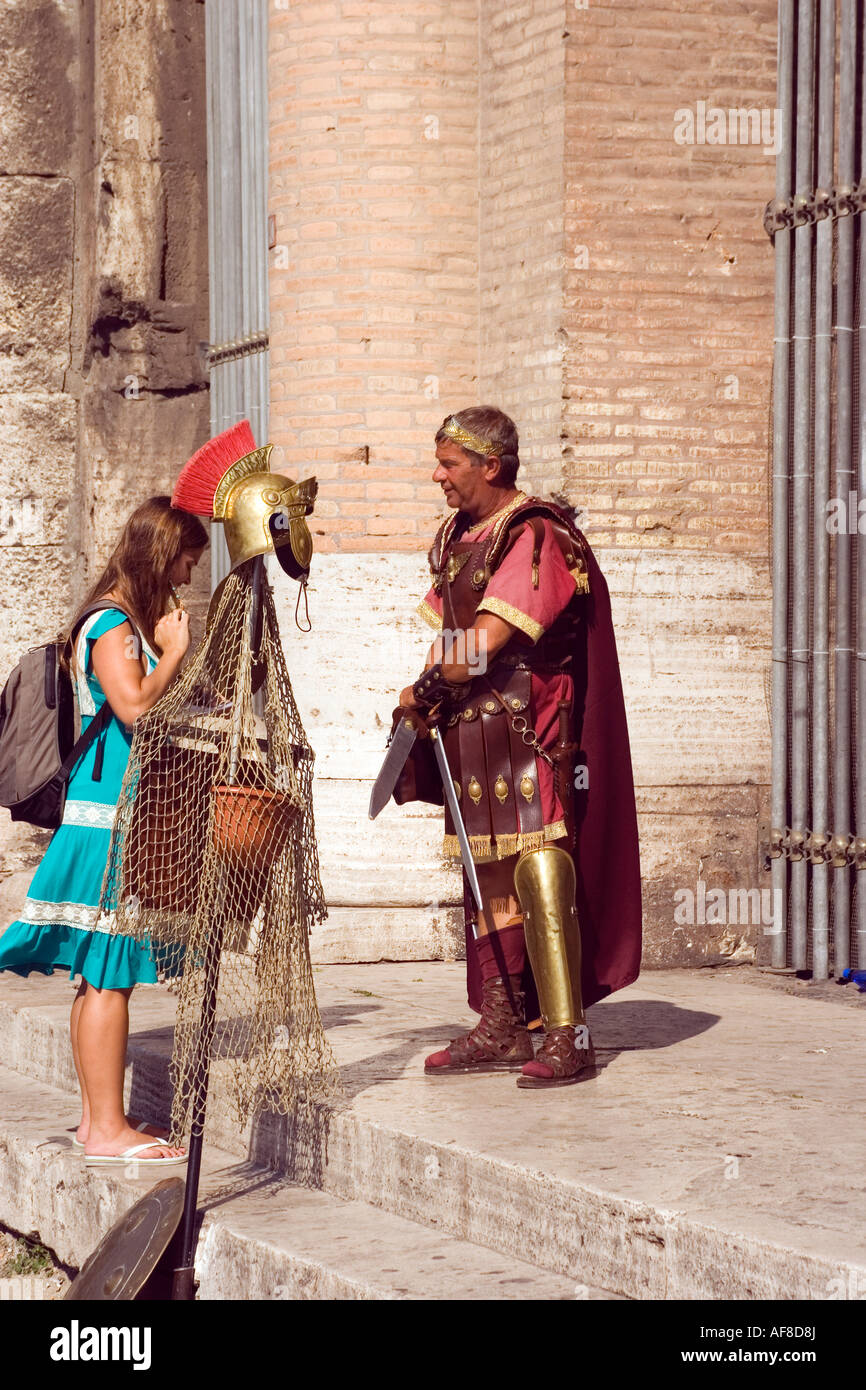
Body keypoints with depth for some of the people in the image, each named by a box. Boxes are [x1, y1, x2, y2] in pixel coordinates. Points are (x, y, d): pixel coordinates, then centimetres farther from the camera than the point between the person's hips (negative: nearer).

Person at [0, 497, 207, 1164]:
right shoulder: (113, 625, -12)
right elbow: (135, 705, -24)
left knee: (102, 974, 12)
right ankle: (108, 1129, -7)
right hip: (111, 815, -10)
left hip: (110, 814, 10)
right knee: (108, 974, -8)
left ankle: (99, 1117, 17)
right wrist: (174, 651, -12)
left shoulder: (130, 623, 18)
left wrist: (167, 649, 10)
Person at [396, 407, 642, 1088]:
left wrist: (421, 691, -7)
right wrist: (426, 707, 2)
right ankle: (502, 1030, 18)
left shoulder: (536, 537, -13)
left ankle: (568, 1037, -13)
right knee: (488, 879, 11)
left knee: (539, 873, -13)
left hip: (529, 732, -9)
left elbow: (486, 641, -19)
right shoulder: (458, 538, 15)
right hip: (471, 736, 9)